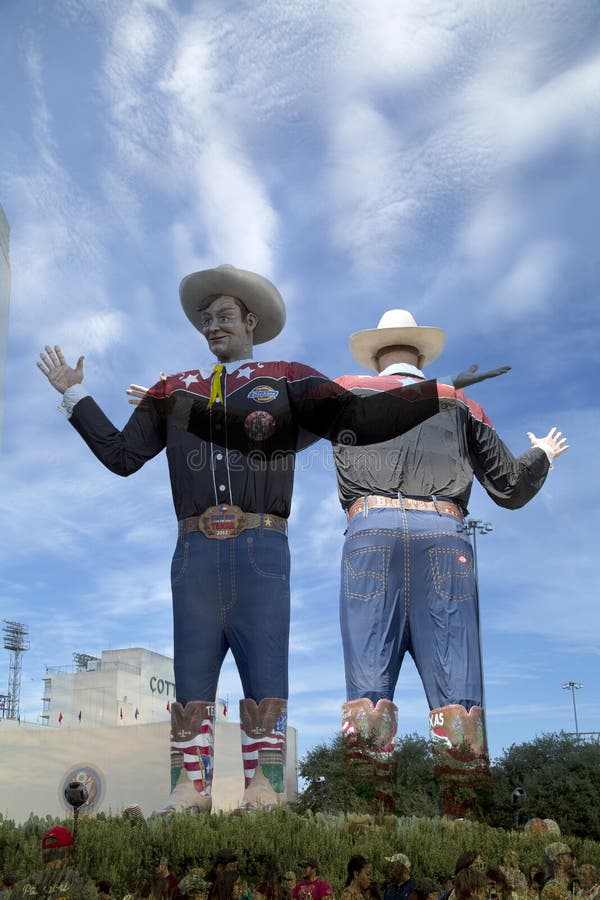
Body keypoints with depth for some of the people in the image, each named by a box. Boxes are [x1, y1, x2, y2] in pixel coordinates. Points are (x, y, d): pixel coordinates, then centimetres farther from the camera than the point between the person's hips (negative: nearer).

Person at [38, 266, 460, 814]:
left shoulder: (287, 381, 11)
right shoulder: (175, 391, 20)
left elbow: (357, 420, -1)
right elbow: (121, 454, 18)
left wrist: (438, 394, -9)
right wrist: (76, 396, 20)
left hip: (261, 549, -2)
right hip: (195, 552, 3)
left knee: (266, 683, -3)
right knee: (192, 683, 2)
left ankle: (265, 797, 2)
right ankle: (189, 795, 7)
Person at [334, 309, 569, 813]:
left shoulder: (348, 392, 23)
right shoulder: (460, 403, 26)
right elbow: (511, 488, 28)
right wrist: (543, 455, 48)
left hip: (372, 531, -1)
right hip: (444, 537, 1)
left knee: (368, 689, -7)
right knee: (456, 691, -4)